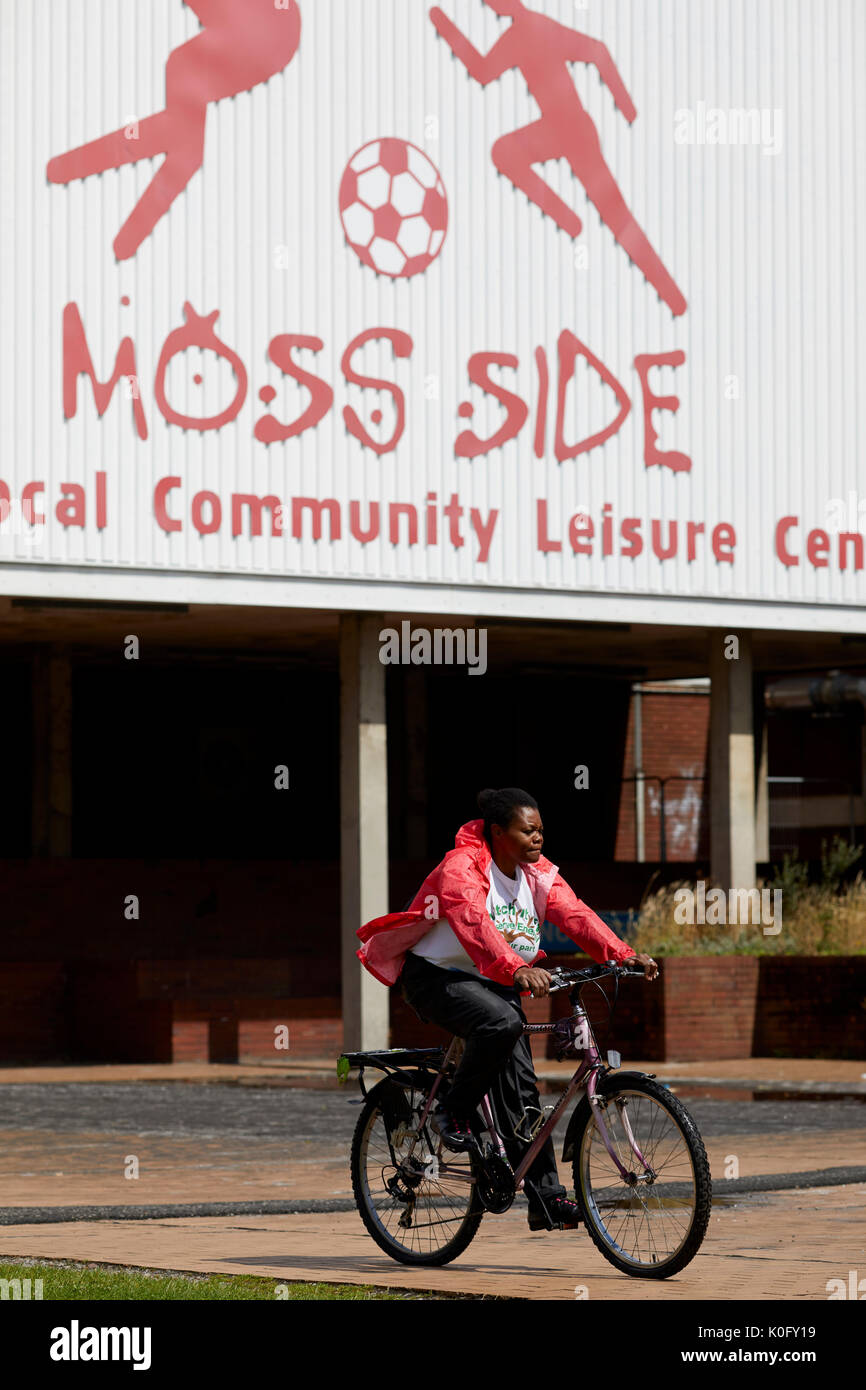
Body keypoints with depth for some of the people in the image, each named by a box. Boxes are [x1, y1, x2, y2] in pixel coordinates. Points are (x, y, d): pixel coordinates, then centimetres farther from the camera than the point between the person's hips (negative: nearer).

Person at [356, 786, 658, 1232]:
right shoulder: (460, 868, -20)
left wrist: (623, 955, -28)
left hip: (492, 983, 7)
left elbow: (575, 915, -12)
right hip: (436, 977, -7)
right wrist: (516, 969, -54)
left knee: (520, 1086, -3)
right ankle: (452, 1113, -16)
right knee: (503, 1022, -35)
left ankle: (546, 1196, -3)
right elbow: (474, 924, -37)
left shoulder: (538, 874, 2)